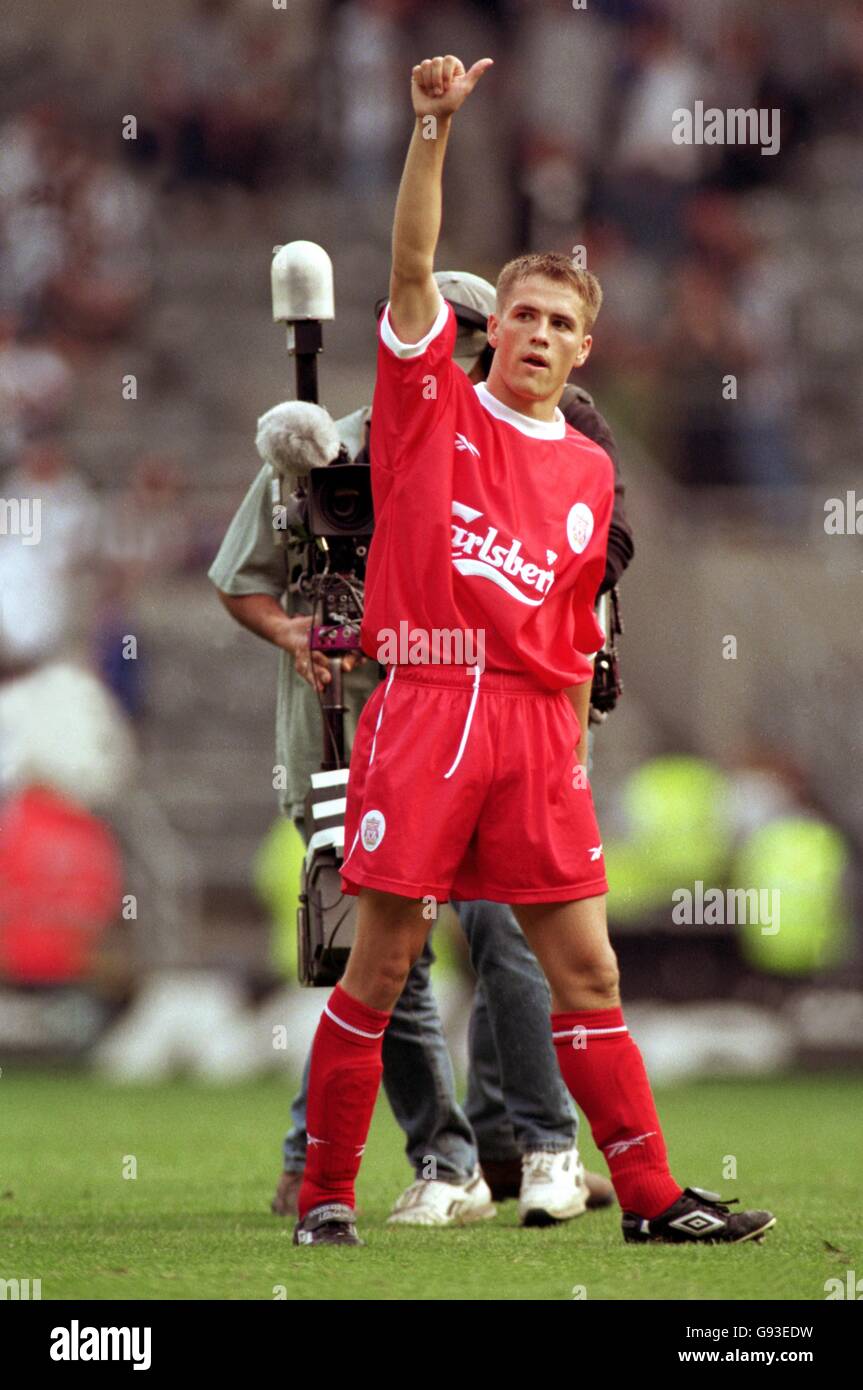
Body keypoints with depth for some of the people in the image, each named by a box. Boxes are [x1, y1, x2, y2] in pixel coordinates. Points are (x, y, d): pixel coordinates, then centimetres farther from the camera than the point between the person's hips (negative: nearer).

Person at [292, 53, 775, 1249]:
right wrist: (433, 128, -17)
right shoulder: (435, 406, 6)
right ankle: (326, 1194, 7)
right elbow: (413, 269, -7)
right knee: (381, 969, -2)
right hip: (423, 705, -3)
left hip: (536, 725, 3)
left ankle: (651, 1195, 4)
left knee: (586, 971, 3)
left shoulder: (588, 472, 15)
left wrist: (574, 760, 16)